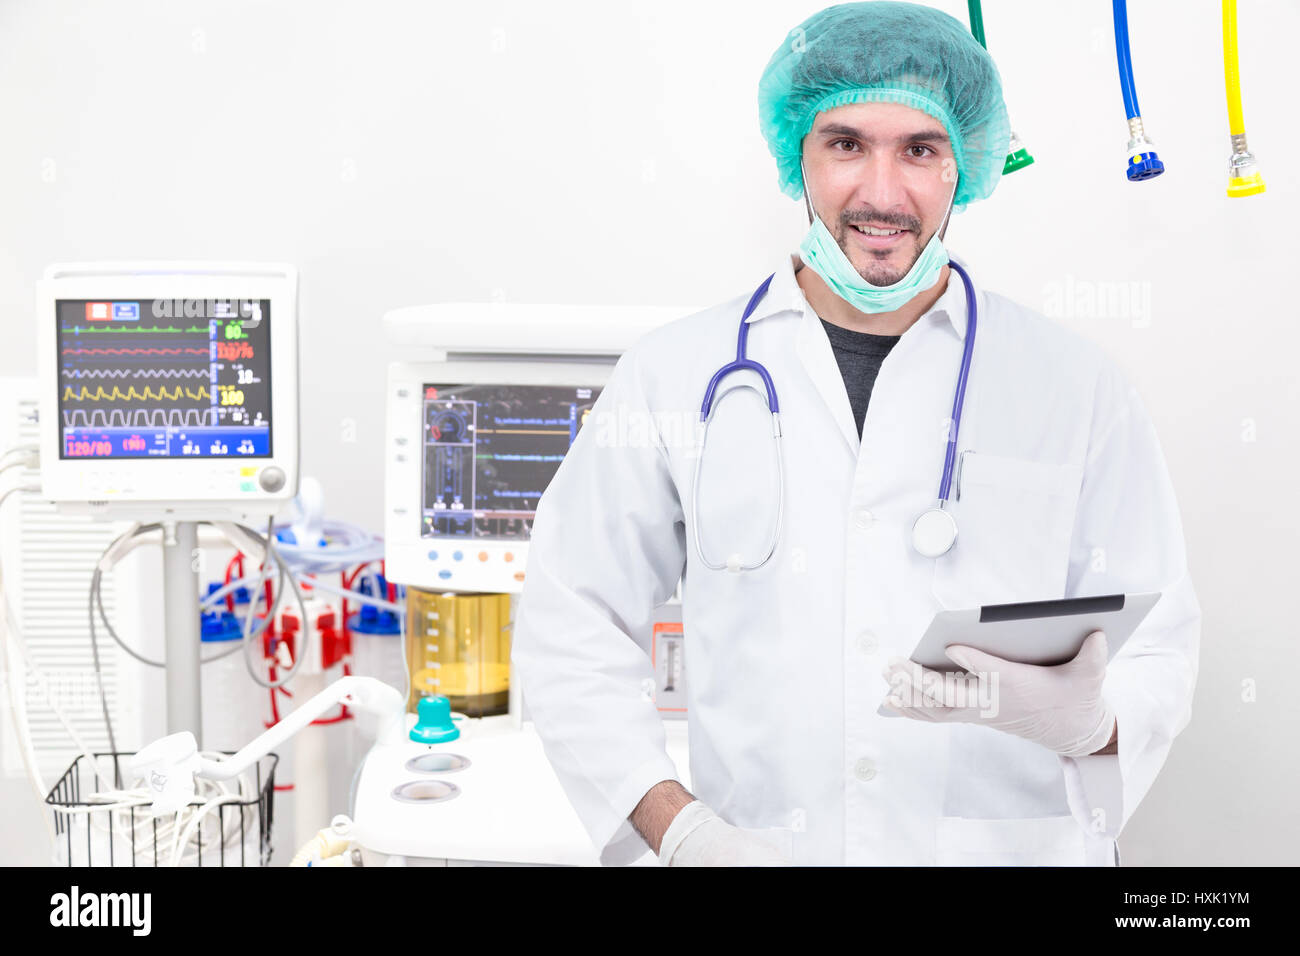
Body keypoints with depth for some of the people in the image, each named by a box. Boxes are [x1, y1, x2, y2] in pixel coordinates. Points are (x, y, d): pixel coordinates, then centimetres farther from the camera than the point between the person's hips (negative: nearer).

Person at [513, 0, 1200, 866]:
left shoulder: (1078, 386, 3)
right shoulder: (676, 373, 2)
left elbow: (1158, 647, 3)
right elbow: (573, 627, 3)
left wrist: (1090, 718, -18)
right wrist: (676, 826, -7)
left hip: (1019, 843, 2)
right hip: (762, 844, -1)